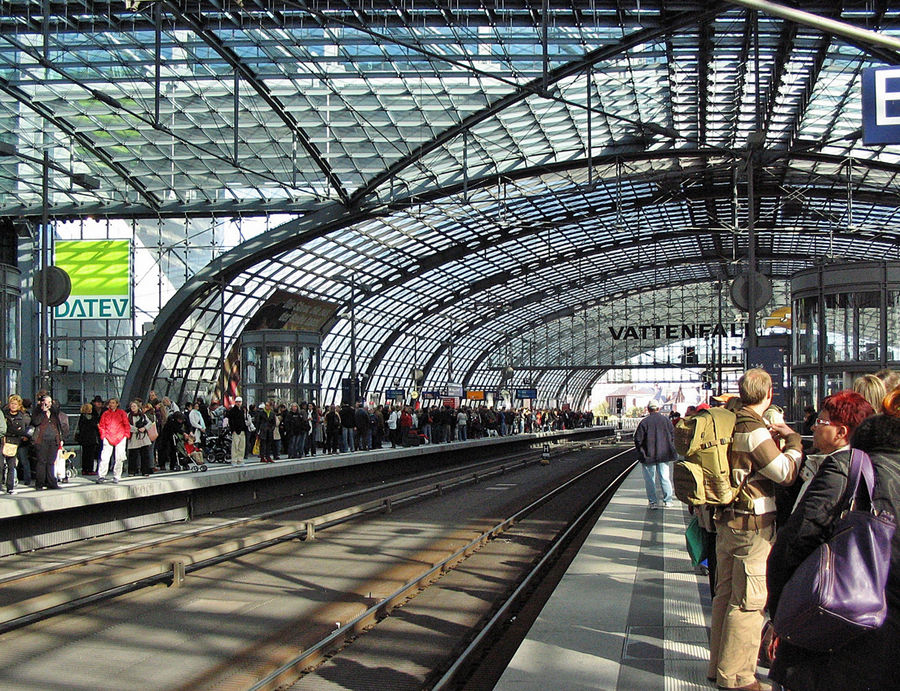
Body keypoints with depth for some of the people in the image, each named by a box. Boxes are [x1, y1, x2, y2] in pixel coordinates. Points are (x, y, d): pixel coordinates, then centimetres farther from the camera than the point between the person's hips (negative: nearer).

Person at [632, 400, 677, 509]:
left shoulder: (644, 422, -9)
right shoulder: (666, 421, 0)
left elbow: (638, 439, -9)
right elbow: (673, 436, 4)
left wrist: (641, 452, 5)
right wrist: (669, 449, 15)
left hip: (648, 455, -3)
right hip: (664, 455, 3)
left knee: (650, 479, 5)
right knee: (665, 478, 12)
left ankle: (653, 502, 4)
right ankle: (667, 501, 13)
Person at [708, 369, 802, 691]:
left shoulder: (731, 423, 7)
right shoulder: (754, 431, -19)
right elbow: (786, 473, -17)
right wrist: (792, 439, -2)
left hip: (727, 521, 9)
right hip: (753, 526, -9)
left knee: (726, 594, 17)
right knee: (749, 602, -1)